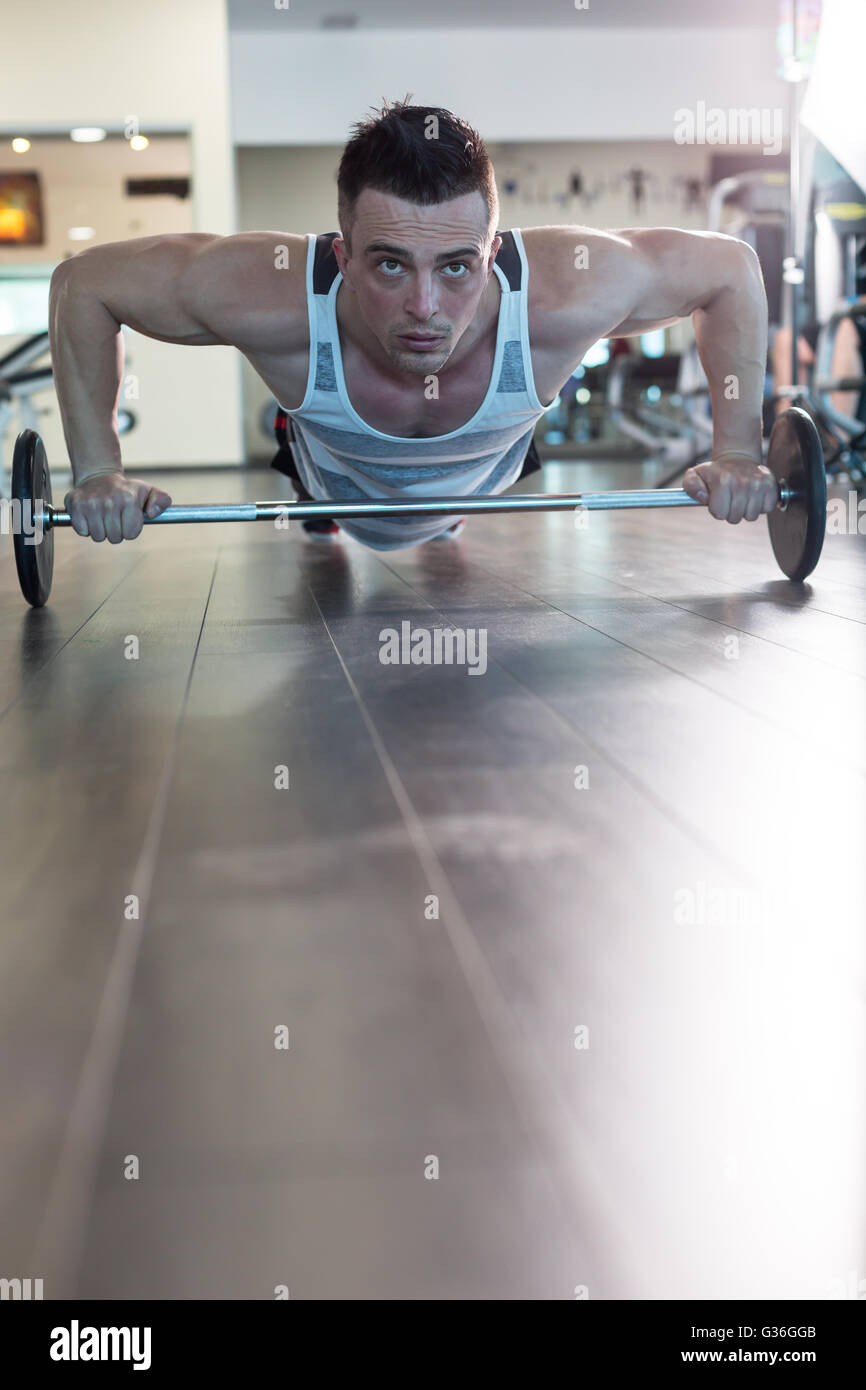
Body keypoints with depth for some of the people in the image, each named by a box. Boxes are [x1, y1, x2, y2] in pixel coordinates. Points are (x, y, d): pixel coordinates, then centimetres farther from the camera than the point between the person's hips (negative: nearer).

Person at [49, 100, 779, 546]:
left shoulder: (563, 294, -45)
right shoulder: (275, 298, -47)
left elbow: (732, 265, -27)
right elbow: (83, 280, -31)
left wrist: (737, 453, -27)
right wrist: (97, 469, -33)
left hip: (483, 488, 2)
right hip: (336, 494, -2)